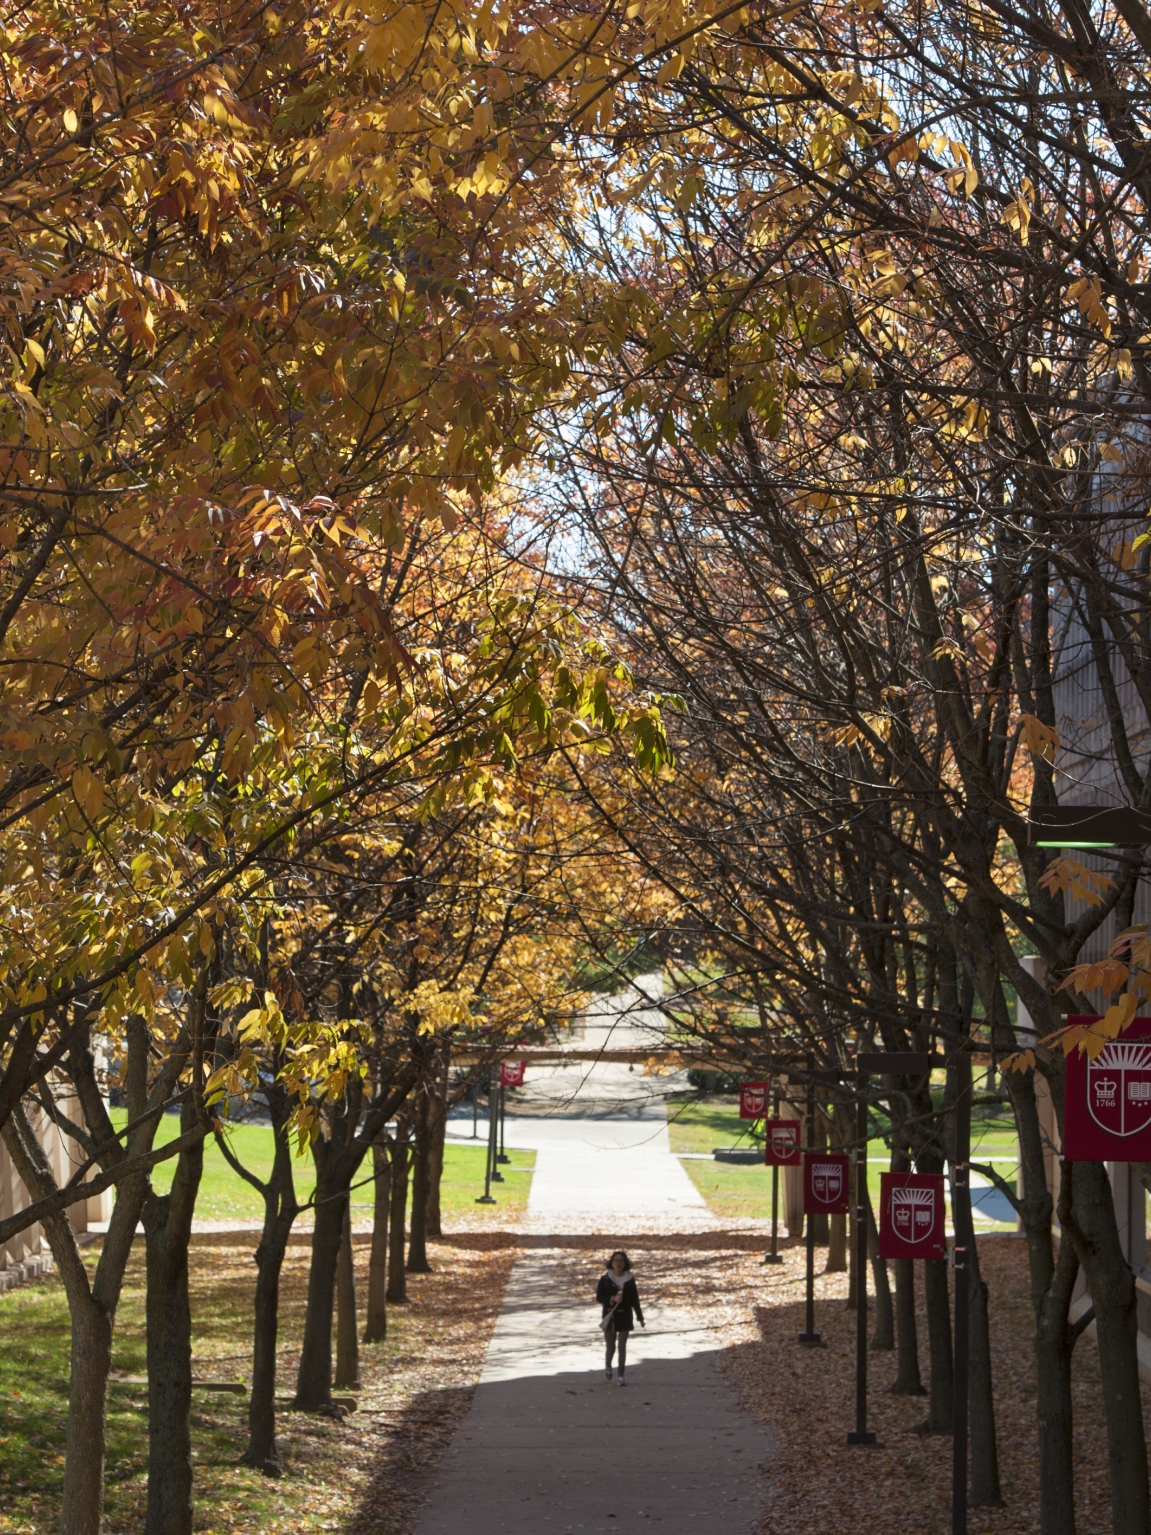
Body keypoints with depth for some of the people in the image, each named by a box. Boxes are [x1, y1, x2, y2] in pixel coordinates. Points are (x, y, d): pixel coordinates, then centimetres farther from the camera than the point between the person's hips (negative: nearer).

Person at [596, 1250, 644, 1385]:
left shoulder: (630, 1280, 2)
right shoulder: (605, 1279, -2)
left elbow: (635, 1300, 5)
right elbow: (599, 1297, -3)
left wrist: (640, 1318, 6)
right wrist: (612, 1299, -20)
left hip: (625, 1317, 0)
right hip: (609, 1316, 0)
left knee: (622, 1347, -4)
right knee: (610, 1347, 5)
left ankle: (622, 1375, 4)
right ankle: (607, 1366, 36)